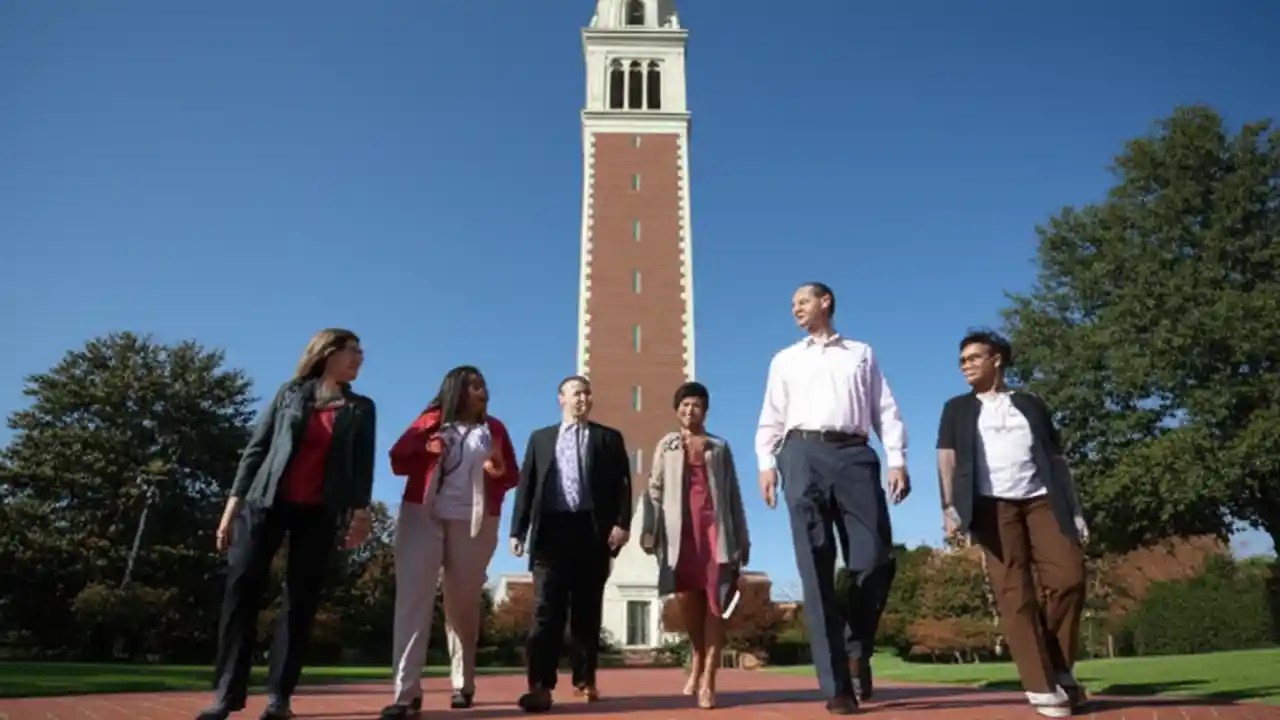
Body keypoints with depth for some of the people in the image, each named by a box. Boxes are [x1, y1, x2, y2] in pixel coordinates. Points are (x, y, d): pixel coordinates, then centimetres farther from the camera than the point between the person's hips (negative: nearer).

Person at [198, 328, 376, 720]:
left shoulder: (361, 409, 11)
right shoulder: (290, 393, 9)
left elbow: (363, 463, 5)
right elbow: (256, 448, 7)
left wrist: (361, 511, -9)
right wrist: (233, 504, 1)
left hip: (320, 513, 1)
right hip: (267, 501, 0)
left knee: (301, 600, -2)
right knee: (242, 588, -6)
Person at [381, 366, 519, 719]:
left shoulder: (494, 428, 14)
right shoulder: (431, 421, 10)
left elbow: (512, 476, 10)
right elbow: (397, 459, 2)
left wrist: (499, 470, -12)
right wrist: (425, 451, -17)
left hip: (474, 523, 1)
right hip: (422, 517, -1)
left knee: (463, 604, 9)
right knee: (413, 600, -7)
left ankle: (463, 684, 22)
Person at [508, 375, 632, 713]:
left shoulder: (609, 438, 13)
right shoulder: (540, 438, 16)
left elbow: (622, 484, 5)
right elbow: (526, 485, 10)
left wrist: (621, 523, -9)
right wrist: (518, 530, 1)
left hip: (593, 530, 0)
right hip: (551, 528, 0)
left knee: (587, 608, 8)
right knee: (547, 609, -5)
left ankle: (584, 678, 19)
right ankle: (541, 685, -5)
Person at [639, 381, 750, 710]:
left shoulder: (720, 447, 15)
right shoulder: (666, 445, 15)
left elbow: (733, 494, 12)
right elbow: (654, 490, 7)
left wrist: (742, 538, 6)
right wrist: (649, 530, -4)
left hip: (715, 527, 0)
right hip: (680, 529, 0)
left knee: (715, 600, -5)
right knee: (686, 597, -1)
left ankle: (708, 679, -3)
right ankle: (698, 657, 25)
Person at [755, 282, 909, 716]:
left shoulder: (862, 354, 21)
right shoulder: (785, 360, 22)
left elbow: (885, 409, 12)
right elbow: (772, 417, 14)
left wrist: (897, 460, 0)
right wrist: (766, 463, 0)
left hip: (854, 454, 0)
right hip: (802, 454, 0)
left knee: (875, 557, -8)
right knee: (817, 569, -5)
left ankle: (858, 644, 21)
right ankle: (836, 684, -2)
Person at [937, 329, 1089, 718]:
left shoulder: (1031, 404, 19)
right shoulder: (958, 408, 16)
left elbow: (1056, 459, 16)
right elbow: (947, 458, 4)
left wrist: (1075, 510, 7)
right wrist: (949, 506, -11)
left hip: (1041, 499, 2)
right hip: (992, 504, -1)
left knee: (1069, 575, -12)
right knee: (1014, 593, -7)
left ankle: (1060, 669, 7)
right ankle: (1041, 685, -5)